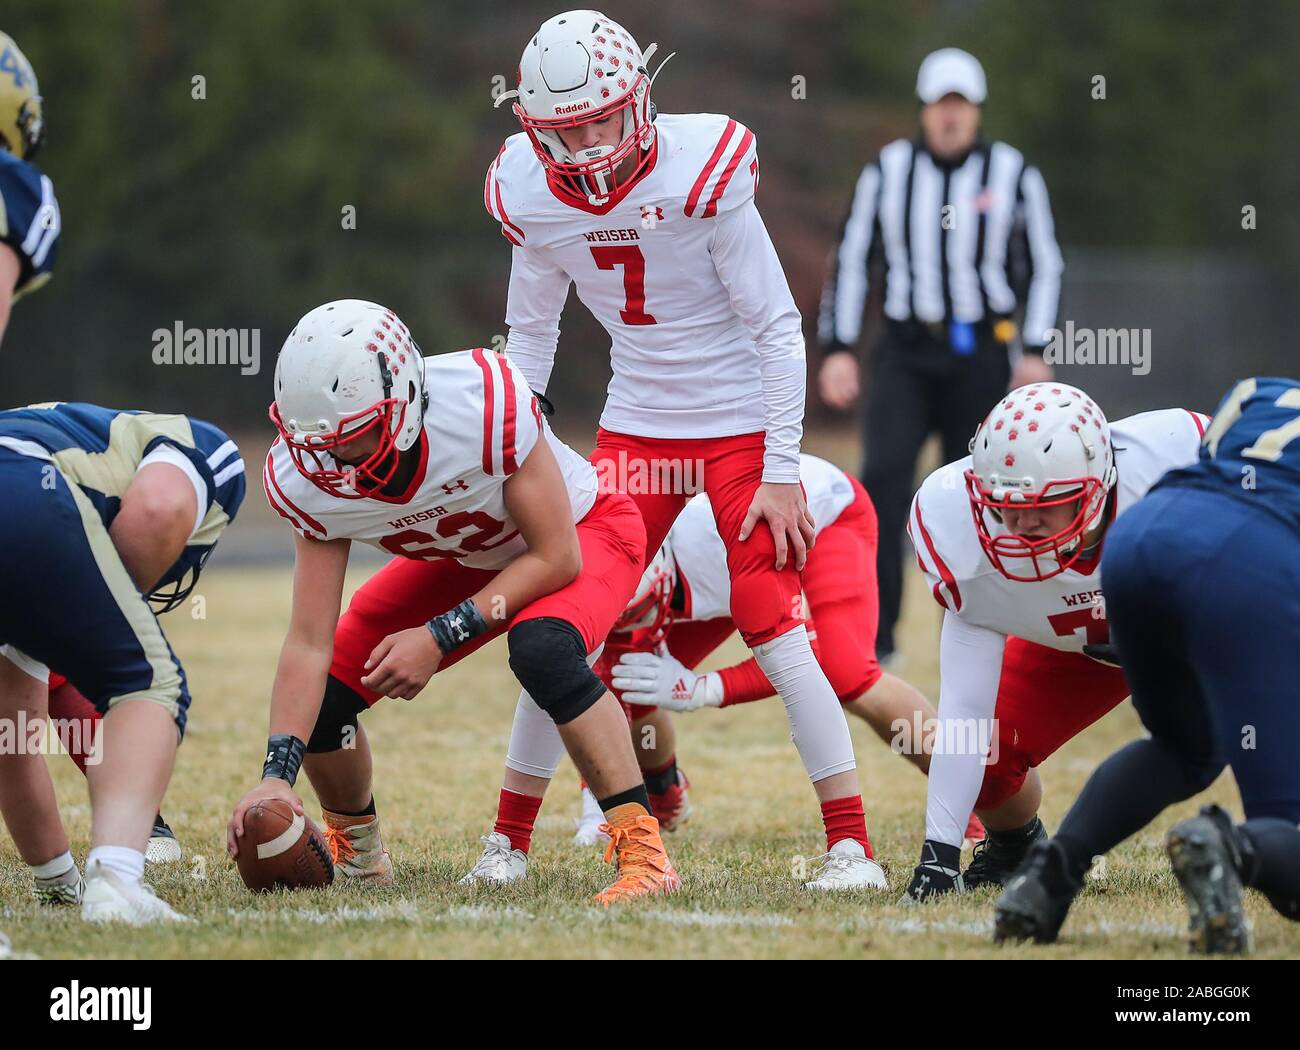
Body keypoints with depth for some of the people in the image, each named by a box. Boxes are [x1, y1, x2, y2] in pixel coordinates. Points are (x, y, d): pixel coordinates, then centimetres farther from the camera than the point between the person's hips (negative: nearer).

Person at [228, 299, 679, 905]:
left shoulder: (485, 405, -40)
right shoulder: (310, 481, -25)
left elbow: (556, 558, -28)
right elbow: (309, 643, -21)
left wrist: (439, 638, -31)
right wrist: (276, 774, -32)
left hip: (578, 531, -5)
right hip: (462, 556, 5)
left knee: (542, 649, -37)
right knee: (320, 696, -6)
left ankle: (644, 852, -27)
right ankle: (355, 851, 24)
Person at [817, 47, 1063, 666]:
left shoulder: (1013, 175, 1)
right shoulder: (887, 172, 4)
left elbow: (1045, 267, 8)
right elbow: (851, 261, 8)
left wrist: (1033, 351, 0)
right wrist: (838, 349, 2)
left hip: (981, 354, 0)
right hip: (905, 352, 0)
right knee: (884, 476, -17)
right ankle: (876, 632, -16)